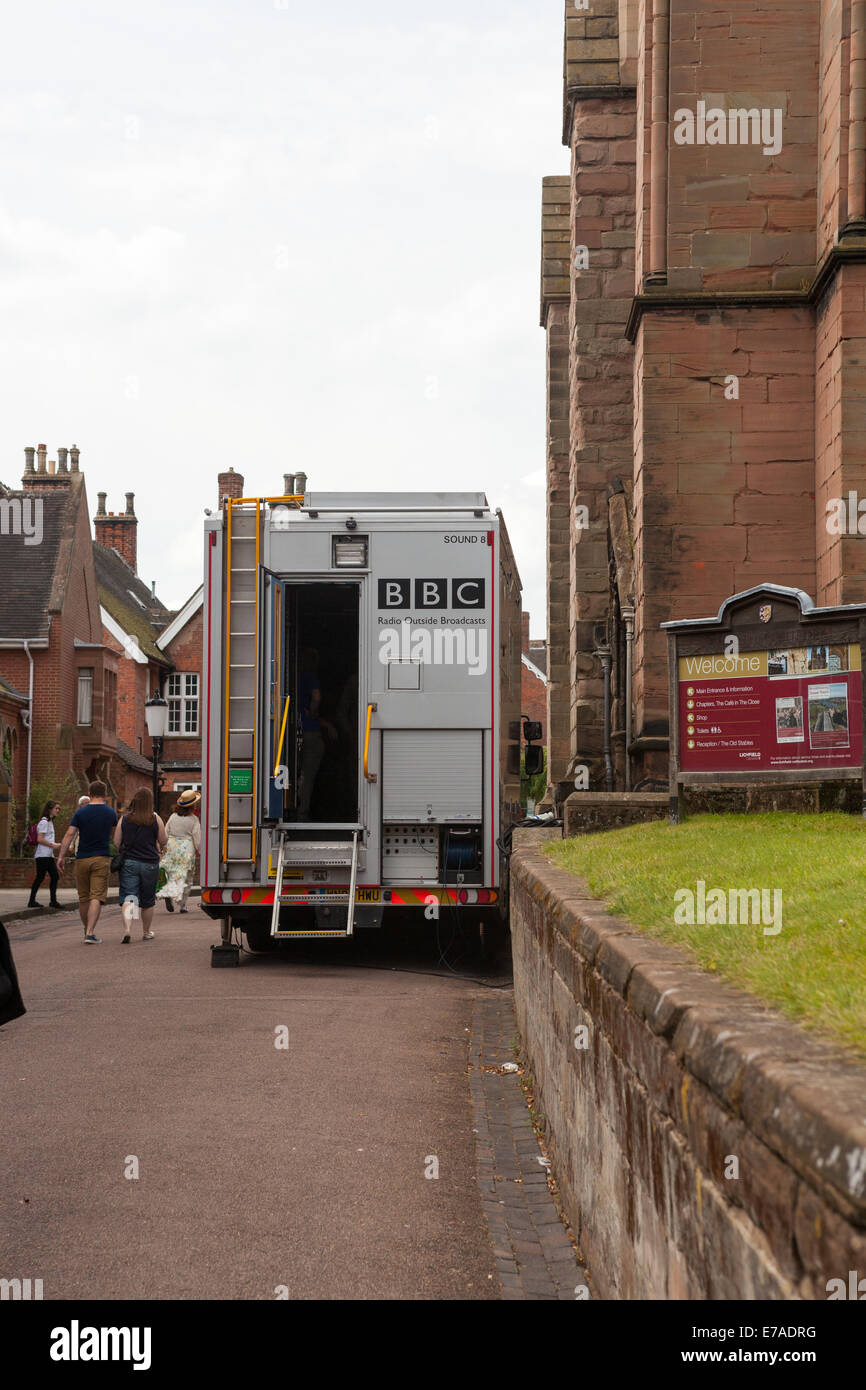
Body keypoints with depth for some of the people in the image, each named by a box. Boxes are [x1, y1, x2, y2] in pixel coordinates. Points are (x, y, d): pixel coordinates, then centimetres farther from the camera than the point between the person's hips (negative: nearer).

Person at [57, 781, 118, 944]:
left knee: (83, 897, 14)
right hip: (102, 858, -1)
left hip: (82, 859, 1)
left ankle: (87, 929, 27)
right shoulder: (111, 813, 3)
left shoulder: (81, 812, 0)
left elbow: (69, 834, -7)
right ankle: (90, 932, -18)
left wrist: (61, 856, -6)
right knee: (97, 897, -6)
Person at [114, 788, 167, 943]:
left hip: (128, 862, 0)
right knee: (148, 900, 14)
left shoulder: (124, 819, -2)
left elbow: (116, 843, 2)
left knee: (128, 896, -4)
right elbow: (163, 841, 2)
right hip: (150, 863, 0)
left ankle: (127, 928, -27)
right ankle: (146, 932, 27)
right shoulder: (155, 819, -5)